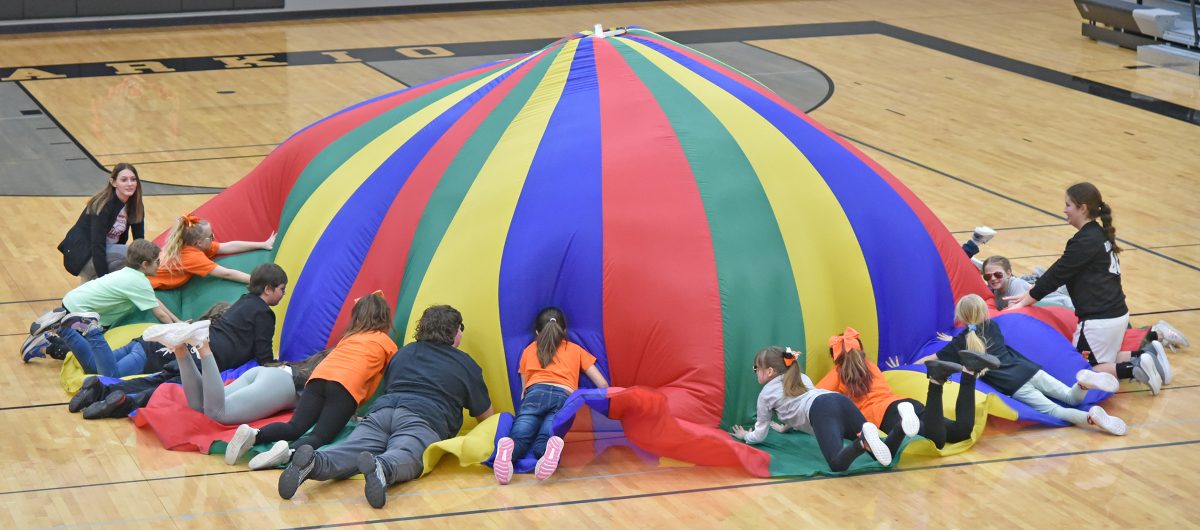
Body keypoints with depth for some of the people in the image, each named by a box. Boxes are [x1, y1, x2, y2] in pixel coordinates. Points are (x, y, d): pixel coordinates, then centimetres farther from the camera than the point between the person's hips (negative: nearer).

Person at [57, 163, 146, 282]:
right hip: (81, 255, -8)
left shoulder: (134, 205, -4)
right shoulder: (103, 205, -24)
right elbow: (97, 246, -27)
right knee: (128, 253, -29)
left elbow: (139, 239, -1)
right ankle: (90, 279, -9)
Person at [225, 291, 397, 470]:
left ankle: (254, 435, -30)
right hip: (348, 386, -5)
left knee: (294, 428, -2)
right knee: (320, 437, -14)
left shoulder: (349, 336, 36)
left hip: (319, 376, 5)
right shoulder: (387, 343, 23)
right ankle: (289, 451, -46)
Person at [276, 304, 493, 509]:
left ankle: (314, 462, -52)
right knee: (405, 456, -31)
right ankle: (381, 468, -67)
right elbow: (485, 415, 30)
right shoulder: (466, 365, 22)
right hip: (424, 417, -4)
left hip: (381, 409, 4)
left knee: (349, 451, -20)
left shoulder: (405, 352, 34)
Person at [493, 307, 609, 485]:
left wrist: (525, 408, 54)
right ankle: (552, 447, -55)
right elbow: (602, 385, 29)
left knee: (519, 439, -17)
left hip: (536, 393, 0)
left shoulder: (529, 350, 34)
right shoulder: (575, 350, 34)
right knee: (541, 444, -17)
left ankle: (507, 448, -55)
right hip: (564, 397, 0)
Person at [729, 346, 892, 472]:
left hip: (821, 411, -6)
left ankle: (863, 442, -58)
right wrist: (785, 427, 74)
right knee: (880, 454, -5)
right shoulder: (801, 378, 41)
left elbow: (760, 436, 34)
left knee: (837, 464, -28)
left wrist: (745, 435, 56)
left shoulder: (766, 394, 25)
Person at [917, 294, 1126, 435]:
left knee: (1054, 410, -13)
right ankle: (1083, 381, -24)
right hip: (1030, 370, 5)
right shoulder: (991, 326, 21)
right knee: (1073, 398, 10)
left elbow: (933, 358, 16)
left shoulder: (960, 342, 6)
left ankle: (1090, 416, -41)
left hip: (1015, 386, -5)